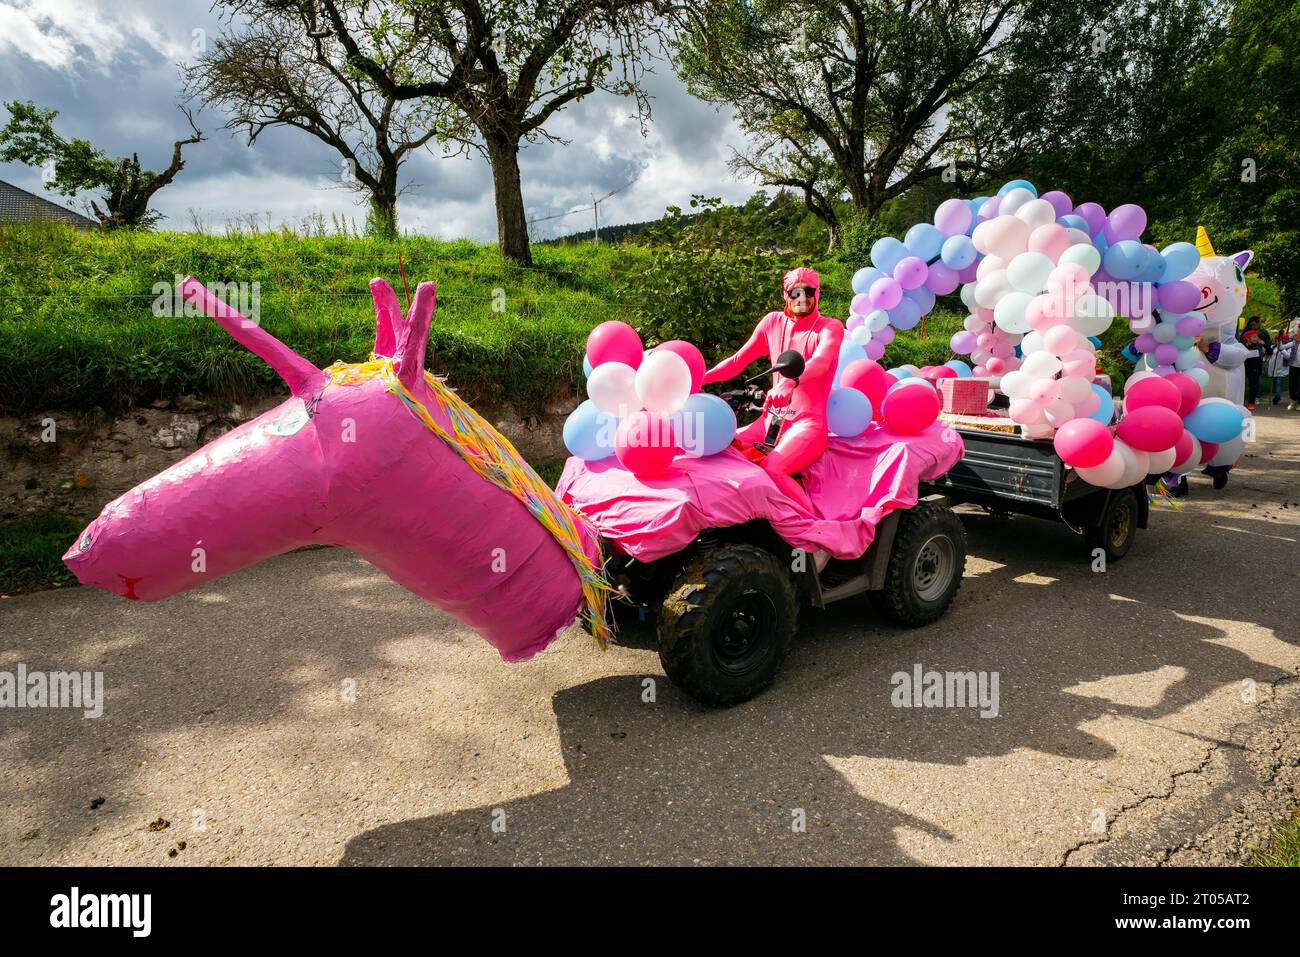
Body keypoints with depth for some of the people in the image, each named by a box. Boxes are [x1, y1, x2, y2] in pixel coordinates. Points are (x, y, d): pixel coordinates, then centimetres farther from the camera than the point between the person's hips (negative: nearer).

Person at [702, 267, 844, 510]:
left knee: (771, 470, -32)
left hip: (808, 424, -5)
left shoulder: (830, 327, -4)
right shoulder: (773, 322, 9)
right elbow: (737, 361, 11)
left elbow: (821, 361, -25)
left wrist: (790, 382, -47)